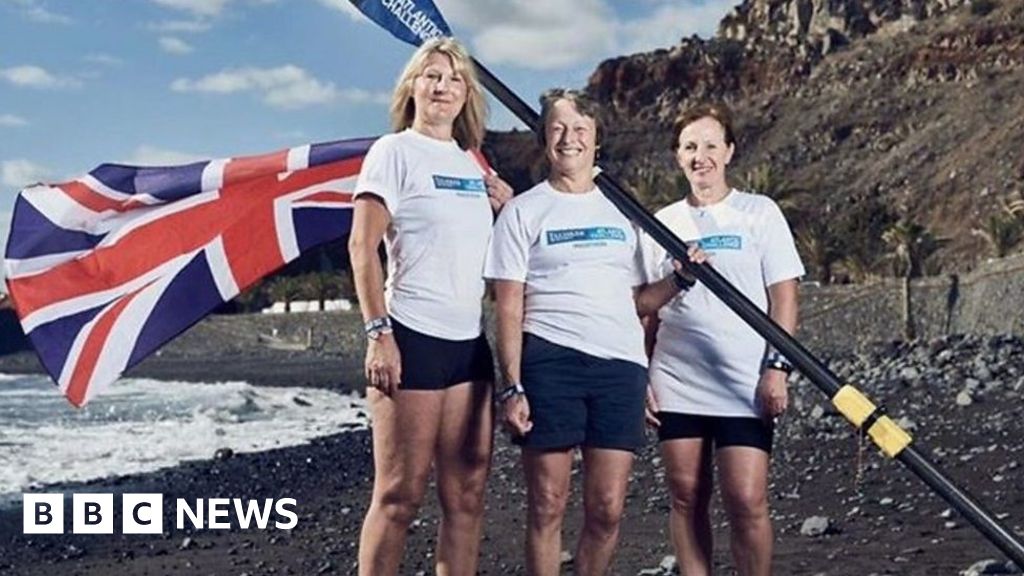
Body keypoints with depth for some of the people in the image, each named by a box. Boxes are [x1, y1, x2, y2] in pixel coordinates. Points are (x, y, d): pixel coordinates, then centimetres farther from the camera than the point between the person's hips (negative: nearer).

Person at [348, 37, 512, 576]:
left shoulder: (473, 163, 17)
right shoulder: (395, 151, -2)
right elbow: (362, 246, -9)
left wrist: (506, 210, 5)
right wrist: (377, 332, -17)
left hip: (470, 342, 7)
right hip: (412, 338, -7)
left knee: (467, 492, 7)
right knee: (399, 495, -4)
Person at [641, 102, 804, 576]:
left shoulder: (760, 213, 4)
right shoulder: (661, 224, 11)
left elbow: (783, 295, 0)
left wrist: (777, 367, -9)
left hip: (744, 386, -3)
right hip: (676, 385, 3)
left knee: (747, 501, -8)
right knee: (686, 498, 5)